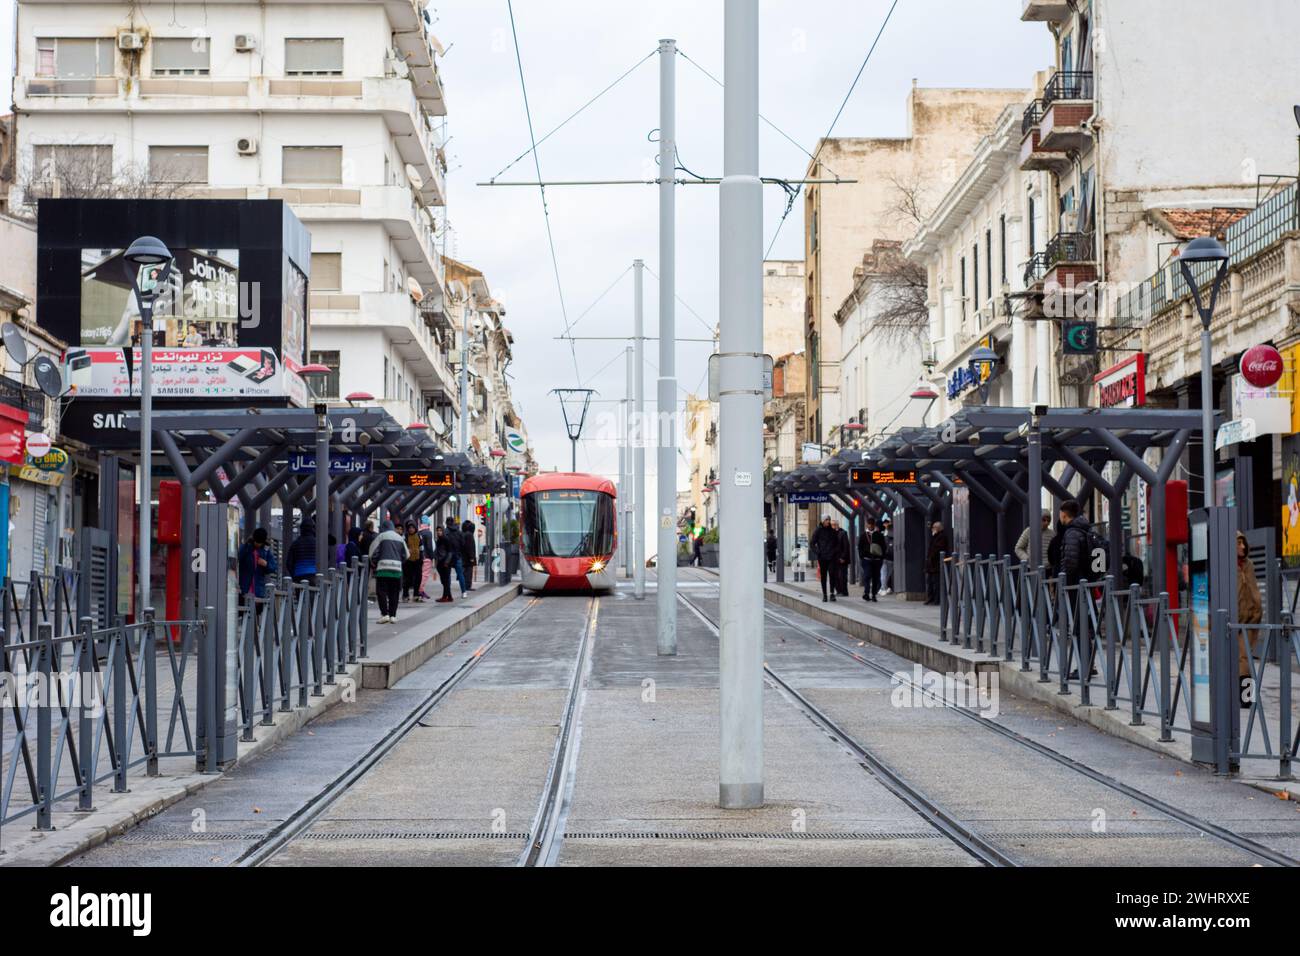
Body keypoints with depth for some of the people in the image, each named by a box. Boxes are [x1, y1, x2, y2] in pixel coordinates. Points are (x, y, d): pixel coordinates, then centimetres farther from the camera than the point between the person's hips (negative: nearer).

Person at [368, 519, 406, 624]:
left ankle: (385, 614, -12)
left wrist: (374, 564, 13)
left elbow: (373, 553, -2)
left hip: (383, 568, -4)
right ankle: (393, 615, 9)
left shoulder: (381, 537, 0)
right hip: (397, 569, 4)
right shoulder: (400, 538, 14)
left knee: (381, 592, -1)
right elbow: (405, 555, 16)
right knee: (394, 593, 9)